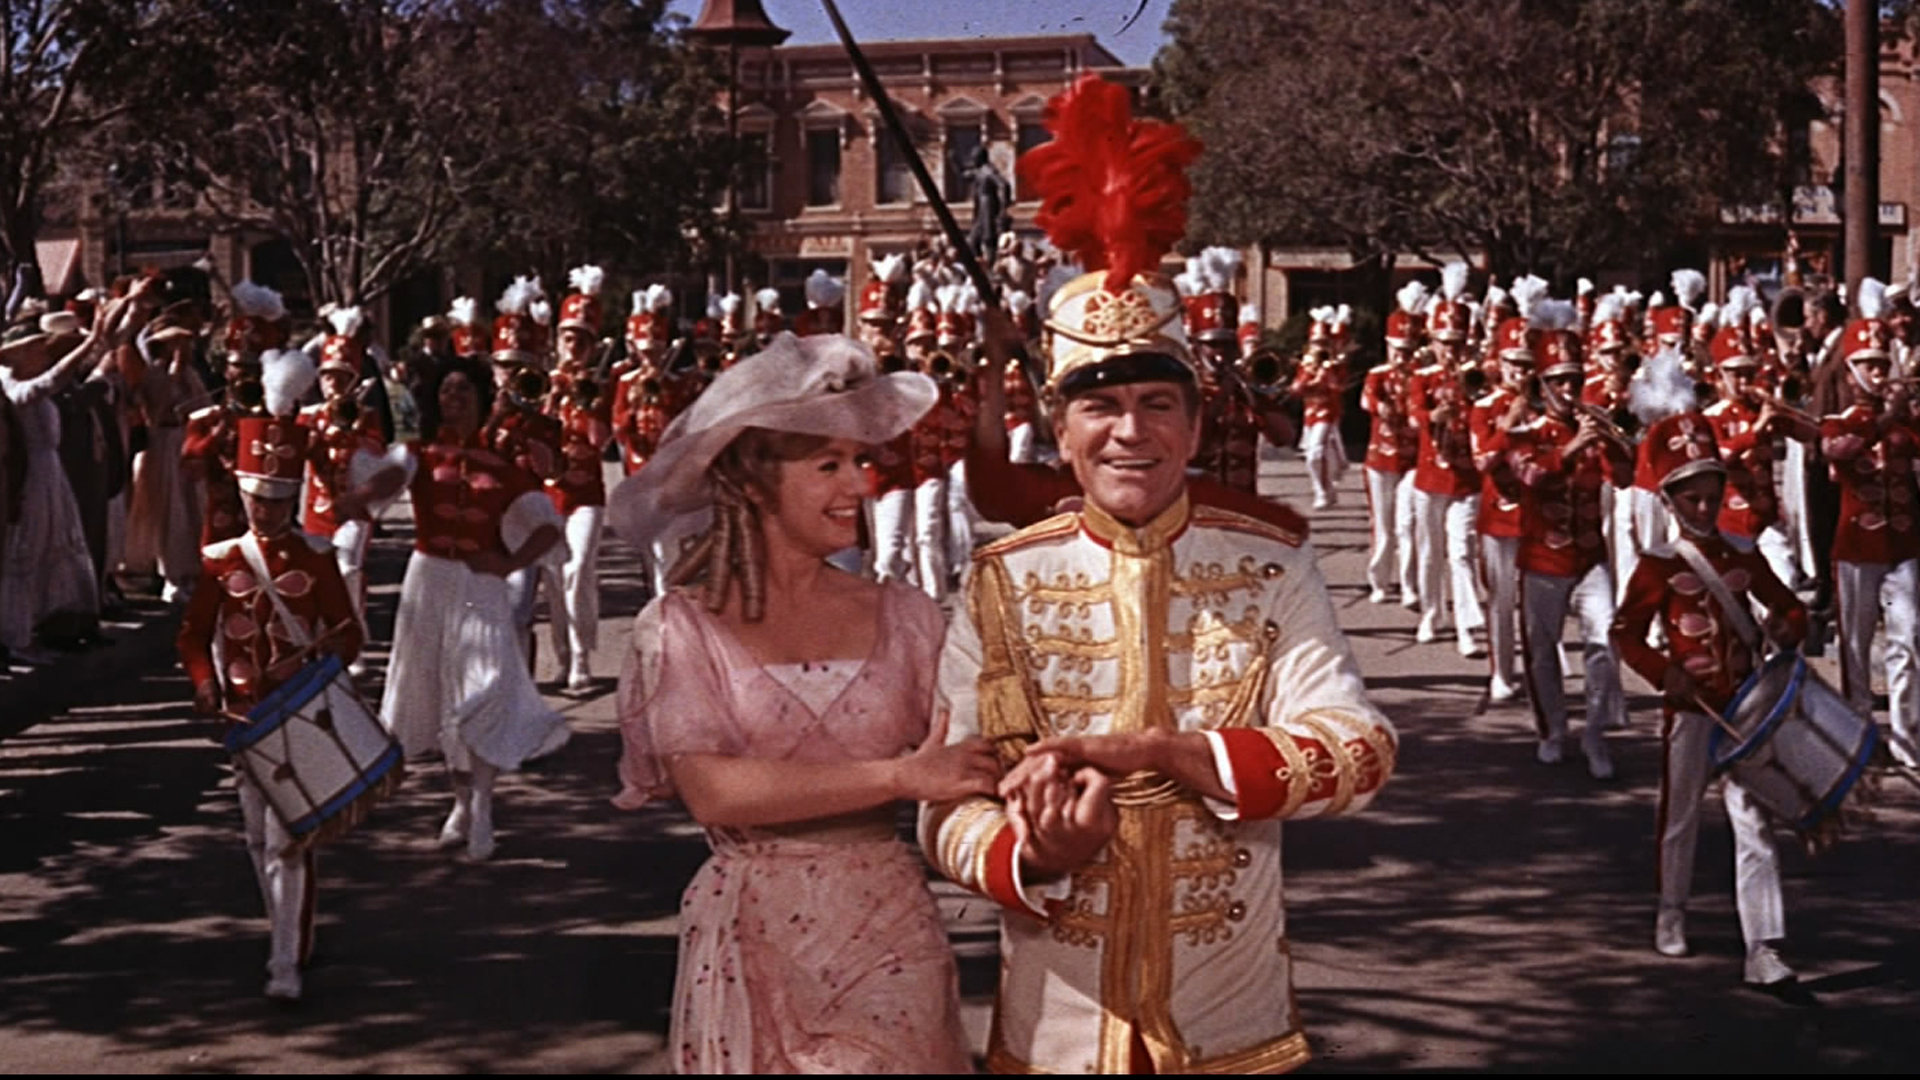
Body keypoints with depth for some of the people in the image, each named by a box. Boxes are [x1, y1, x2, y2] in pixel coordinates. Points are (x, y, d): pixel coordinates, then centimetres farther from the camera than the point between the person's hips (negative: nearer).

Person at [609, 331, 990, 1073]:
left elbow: (969, 770, 0)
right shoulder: (681, 629, -4)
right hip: (753, 949, -2)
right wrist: (901, 776, -23)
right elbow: (712, 790, -17)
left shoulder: (902, 617, 3)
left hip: (890, 941, 2)